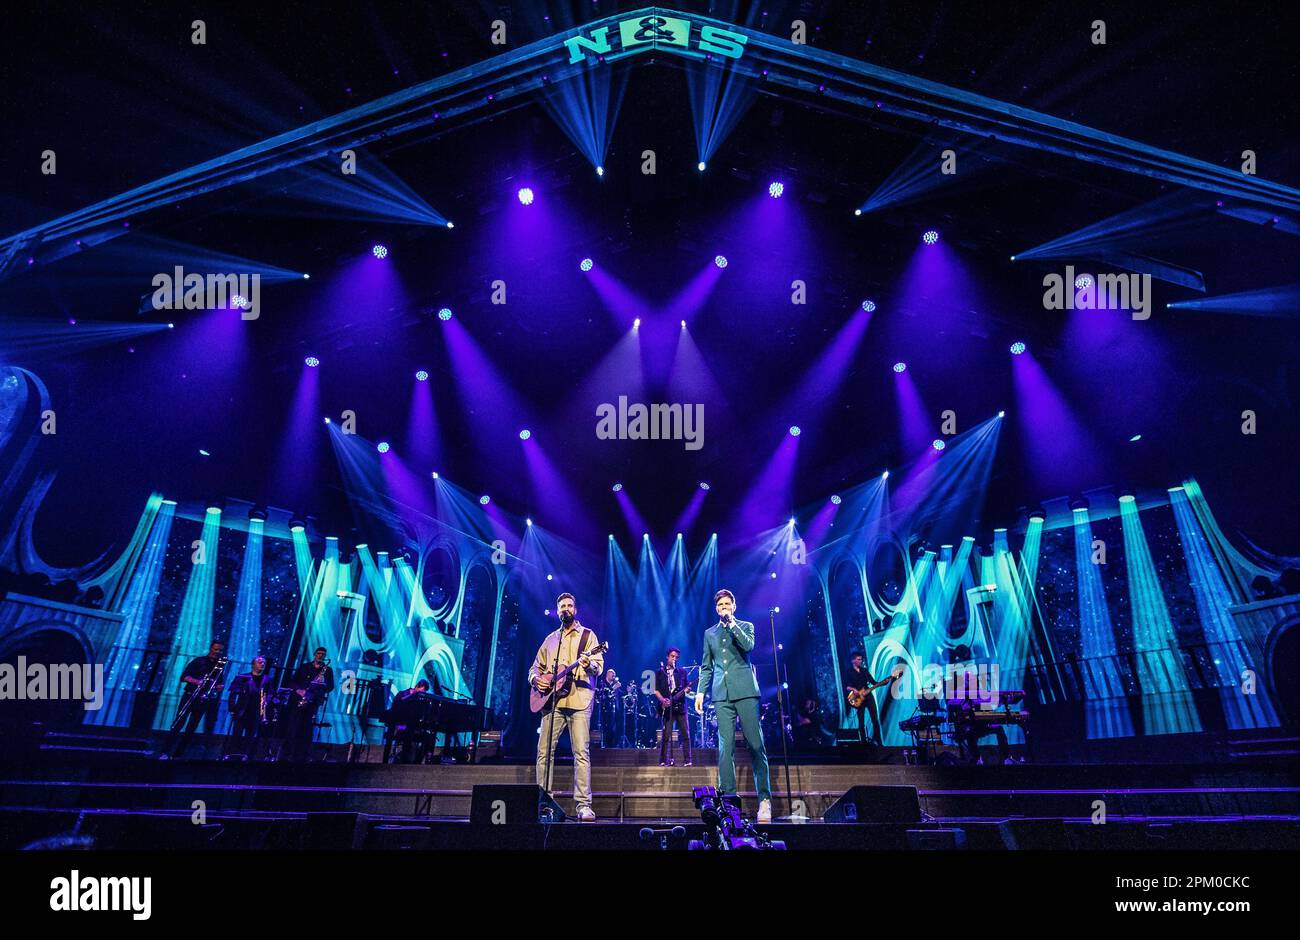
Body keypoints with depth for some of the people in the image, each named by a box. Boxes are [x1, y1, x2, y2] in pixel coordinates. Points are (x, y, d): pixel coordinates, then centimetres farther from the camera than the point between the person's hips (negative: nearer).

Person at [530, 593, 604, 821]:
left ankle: (584, 805, -11)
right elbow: (536, 667, 25)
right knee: (544, 751, 1)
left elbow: (599, 667, -1)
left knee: (581, 752, -10)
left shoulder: (587, 635, 9)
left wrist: (589, 664, -24)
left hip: (579, 700, -4)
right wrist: (535, 680, 3)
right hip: (552, 700, 5)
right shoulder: (550, 639, 21)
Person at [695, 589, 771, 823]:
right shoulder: (710, 633, 20)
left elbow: (748, 646, -9)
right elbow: (706, 667, 20)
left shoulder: (745, 626, 13)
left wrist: (731, 624, -8)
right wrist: (700, 691, 10)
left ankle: (765, 799, -5)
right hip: (722, 694, 3)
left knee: (756, 745, -7)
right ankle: (728, 798, -2)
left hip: (745, 690, -3)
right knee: (725, 747, -3)